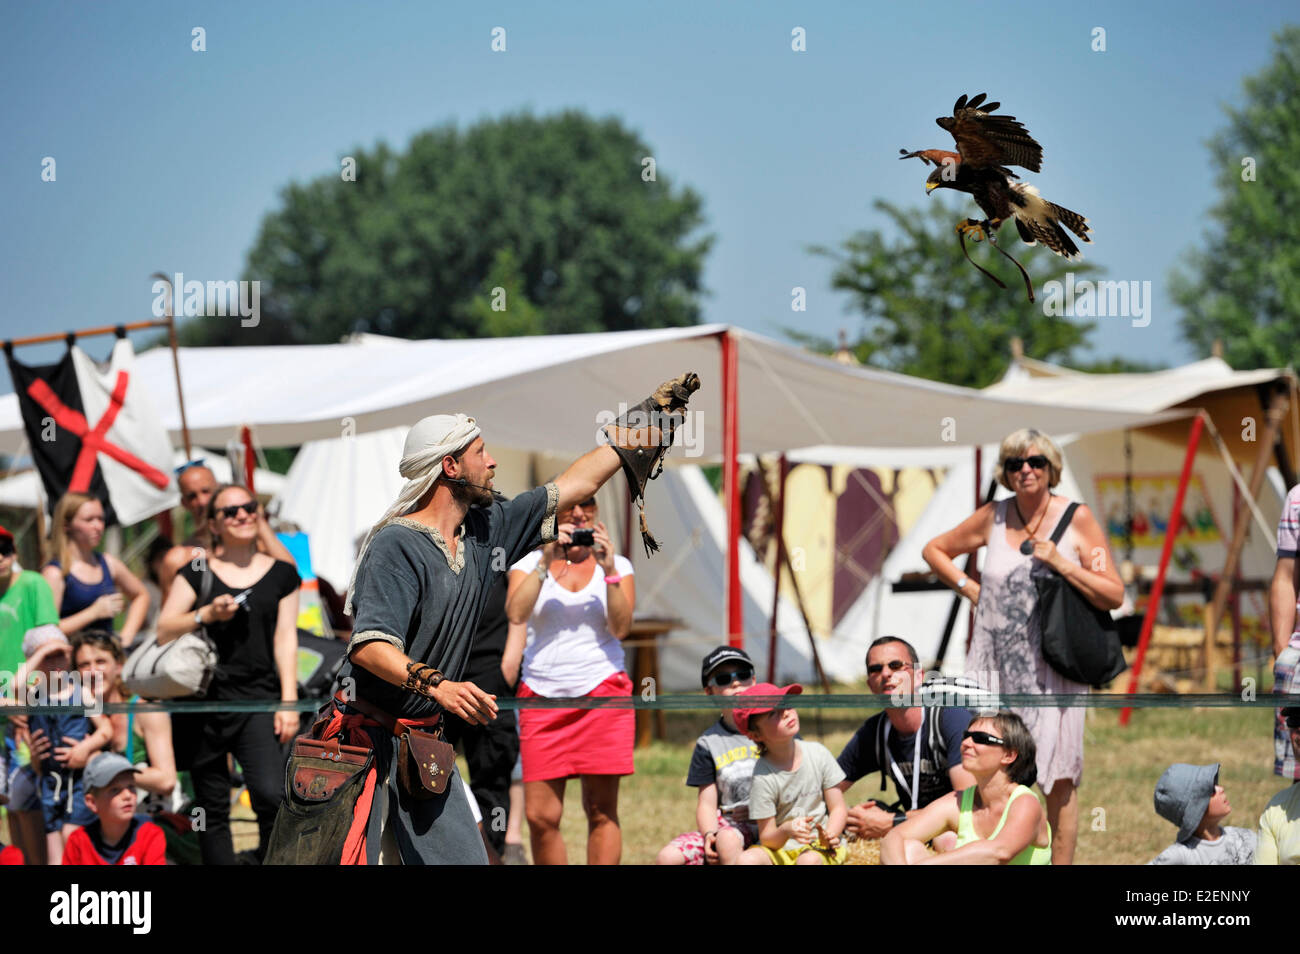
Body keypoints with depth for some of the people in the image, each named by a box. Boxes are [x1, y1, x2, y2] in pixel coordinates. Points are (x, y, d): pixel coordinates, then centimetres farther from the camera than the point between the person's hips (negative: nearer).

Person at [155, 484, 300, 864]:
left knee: (271, 796, -21)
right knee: (212, 807, 3)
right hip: (204, 698, 1)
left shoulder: (281, 574, 11)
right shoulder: (197, 573, 8)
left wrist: (288, 701, -1)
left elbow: (285, 639, 7)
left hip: (258, 697, -1)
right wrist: (206, 615, -12)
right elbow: (163, 632, 4)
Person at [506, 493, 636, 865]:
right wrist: (546, 562, -14)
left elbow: (621, 627, -4)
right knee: (540, 815, -4)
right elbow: (515, 614, -10)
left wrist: (608, 569, -12)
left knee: (601, 810, -3)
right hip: (542, 695, 0)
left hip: (602, 693, 0)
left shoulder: (617, 566, 10)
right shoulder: (529, 565, 9)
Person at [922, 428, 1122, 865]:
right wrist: (969, 588, 7)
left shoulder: (1077, 519, -1)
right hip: (995, 662, 2)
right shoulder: (993, 518, 5)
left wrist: (1061, 563, -14)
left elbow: (1114, 595, -3)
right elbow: (934, 549, 20)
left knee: (1059, 779, -4)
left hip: (1051, 664, -2)